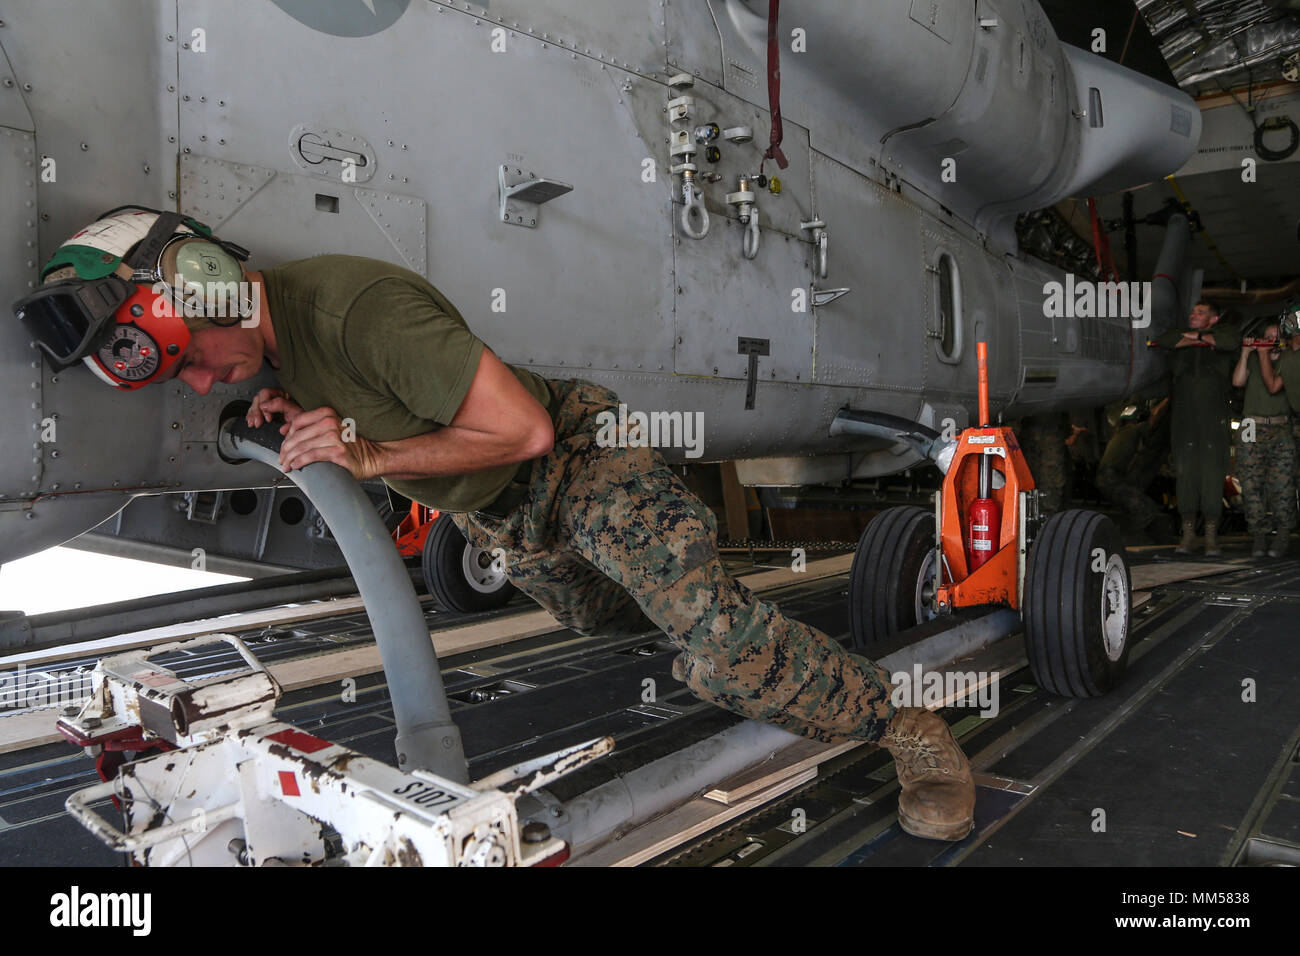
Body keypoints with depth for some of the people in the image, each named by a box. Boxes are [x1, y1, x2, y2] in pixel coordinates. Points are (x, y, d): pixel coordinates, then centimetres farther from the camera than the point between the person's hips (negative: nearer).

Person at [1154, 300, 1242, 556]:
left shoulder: (1221, 332, 13)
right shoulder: (1181, 334, 19)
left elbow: (1233, 341, -11)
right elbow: (1163, 340, -3)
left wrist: (1197, 336, 0)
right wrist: (1199, 341, -5)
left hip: (1214, 419, -2)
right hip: (1184, 417, 2)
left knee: (1212, 474, -5)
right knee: (1186, 472, -2)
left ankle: (1211, 536, 0)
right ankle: (1188, 533, 2)